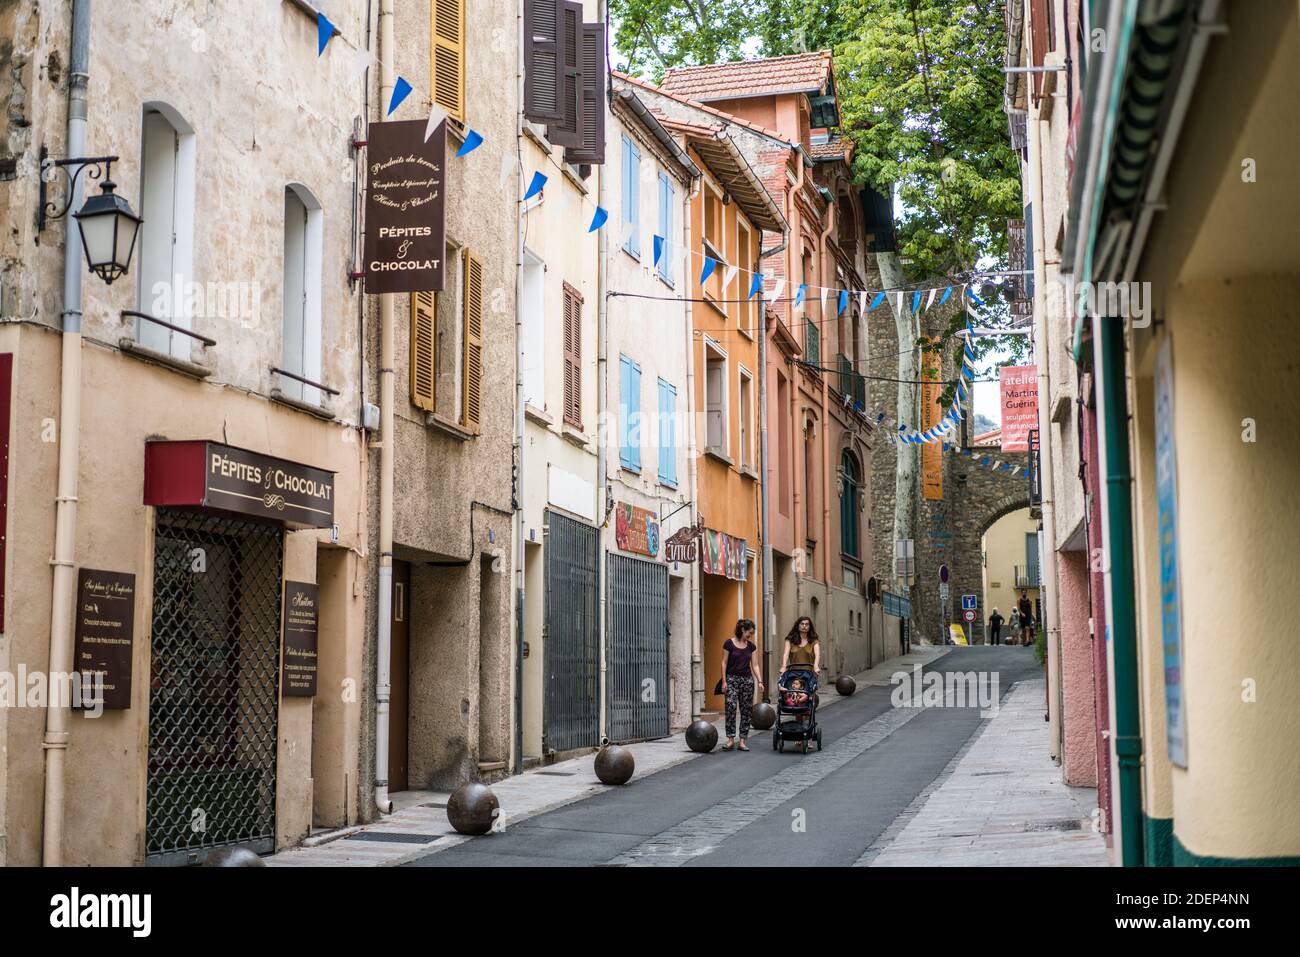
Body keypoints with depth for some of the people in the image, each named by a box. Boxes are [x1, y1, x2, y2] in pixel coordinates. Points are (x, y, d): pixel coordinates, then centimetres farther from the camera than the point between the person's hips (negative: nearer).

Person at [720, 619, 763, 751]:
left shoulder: (751, 646, 7)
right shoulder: (729, 643, -5)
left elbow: (754, 665, 8)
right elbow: (724, 663, -4)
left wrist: (760, 681, -1)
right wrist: (724, 681, -8)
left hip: (747, 679, 5)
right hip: (732, 678, -4)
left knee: (746, 710, 2)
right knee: (731, 706, -17)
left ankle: (742, 741, 6)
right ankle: (731, 739, -13)